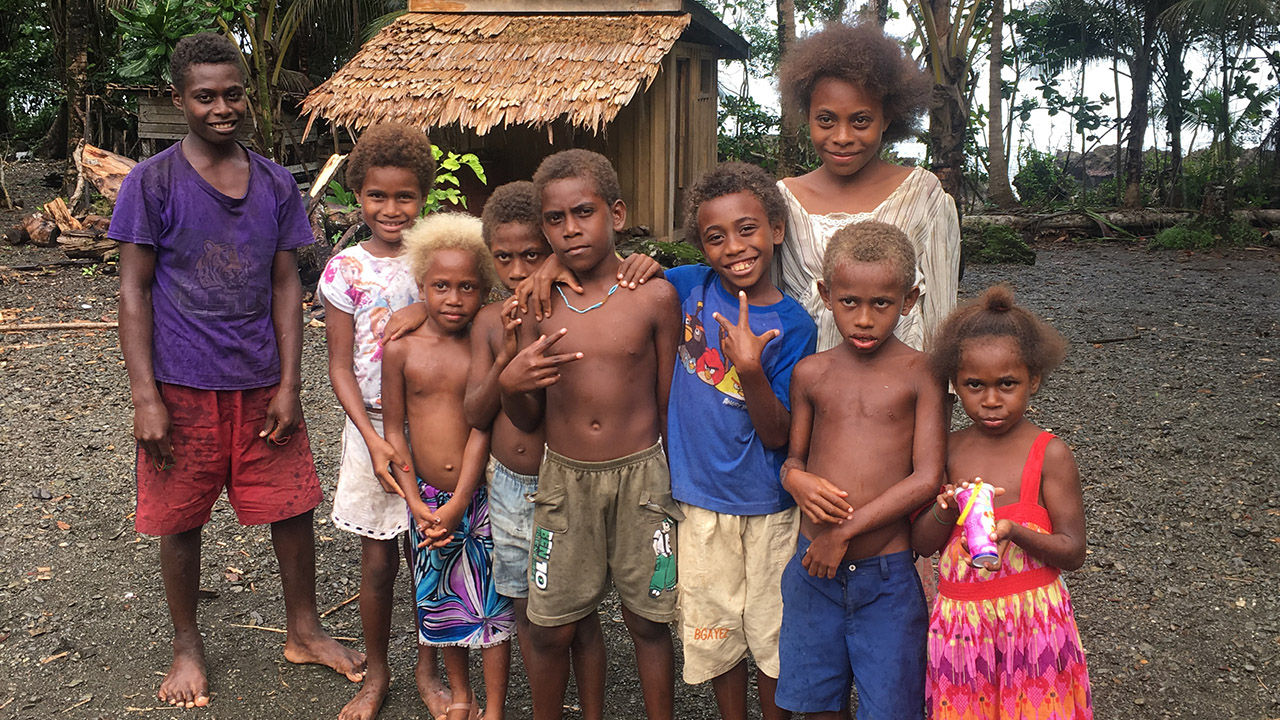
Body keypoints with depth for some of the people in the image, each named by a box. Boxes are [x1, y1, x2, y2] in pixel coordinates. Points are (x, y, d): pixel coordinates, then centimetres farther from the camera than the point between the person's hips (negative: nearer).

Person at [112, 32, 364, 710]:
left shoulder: (275, 184, 5)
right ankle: (187, 647, 29)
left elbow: (285, 286, 6)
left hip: (260, 383, 3)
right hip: (182, 387, -3)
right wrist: (145, 396, -11)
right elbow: (134, 291, -5)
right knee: (181, 520, 9)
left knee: (294, 508, 8)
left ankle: (303, 632, 29)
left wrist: (289, 385, -1)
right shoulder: (152, 182, -5)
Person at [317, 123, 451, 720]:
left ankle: (429, 670, 26)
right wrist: (373, 439, -13)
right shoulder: (346, 270, -4)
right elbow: (340, 367, -4)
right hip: (373, 430, -1)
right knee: (377, 560, 8)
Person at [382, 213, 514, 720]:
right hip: (425, 497, 2)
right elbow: (393, 429, -1)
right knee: (440, 600, 16)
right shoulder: (401, 349, -5)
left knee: (491, 602, 4)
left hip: (479, 494, -2)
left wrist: (457, 505, -15)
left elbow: (482, 429, -11)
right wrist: (416, 502, -7)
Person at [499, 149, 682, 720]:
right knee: (550, 629, 8)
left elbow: (669, 403, 0)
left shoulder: (655, 296, -7)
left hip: (640, 475, -2)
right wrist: (509, 383, -16)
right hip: (563, 479, 2)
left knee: (647, 622, 10)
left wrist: (675, 485, 3)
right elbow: (527, 420, 4)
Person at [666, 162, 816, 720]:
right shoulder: (692, 288, -4)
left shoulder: (791, 324, -11)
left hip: (769, 507, -2)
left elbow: (777, 435, -15)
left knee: (773, 637, 11)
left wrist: (750, 370, -30)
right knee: (716, 634, 15)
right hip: (702, 500, 2)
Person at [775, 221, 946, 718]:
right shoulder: (811, 373, 3)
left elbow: (927, 478, -13)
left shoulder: (920, 373, -7)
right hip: (814, 566, 3)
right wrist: (796, 479, -12)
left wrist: (844, 530, -15)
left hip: (888, 573, -3)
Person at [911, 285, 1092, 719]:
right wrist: (946, 509, -16)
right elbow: (921, 545, 4)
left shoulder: (1050, 455, -7)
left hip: (1032, 618, -3)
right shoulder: (950, 450, 3)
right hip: (960, 618, 3)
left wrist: (1014, 531, -24)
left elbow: (1073, 552, -8)